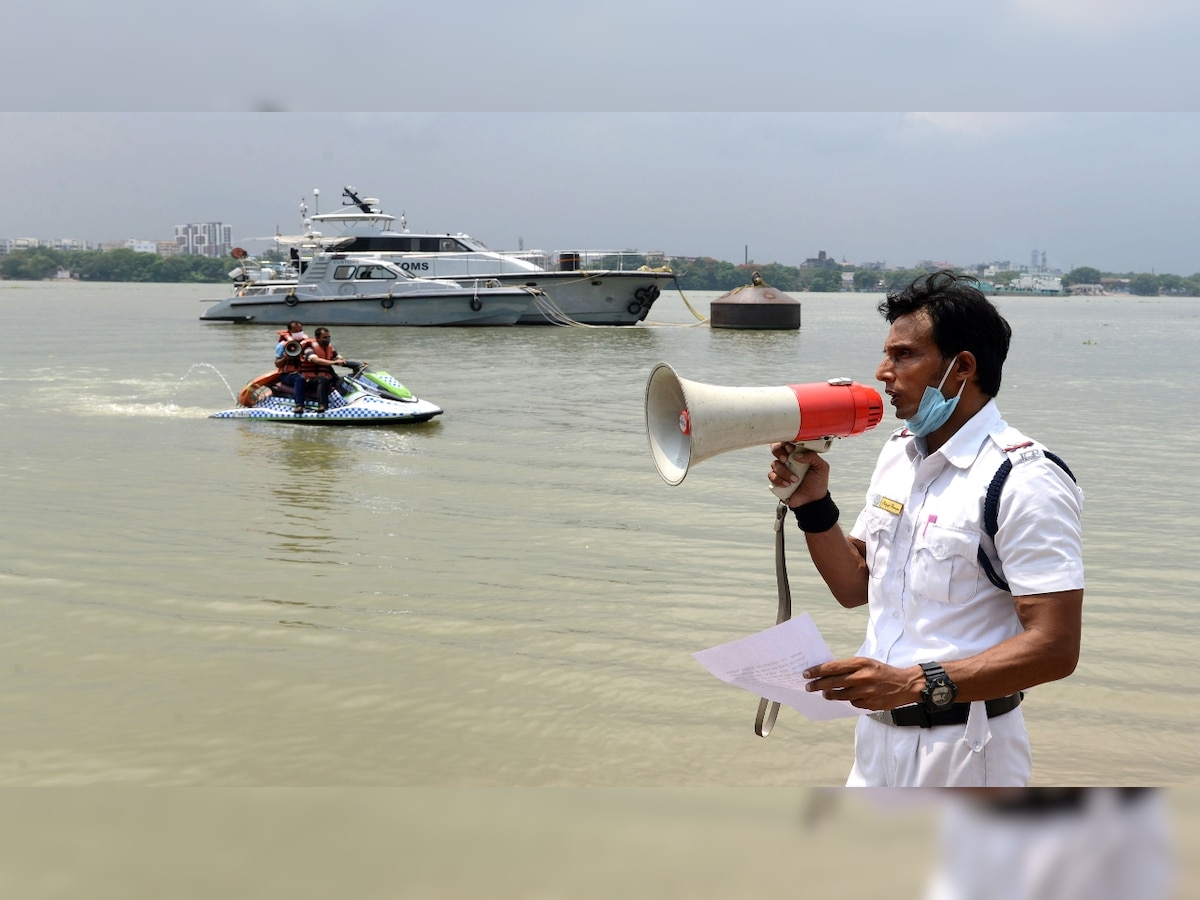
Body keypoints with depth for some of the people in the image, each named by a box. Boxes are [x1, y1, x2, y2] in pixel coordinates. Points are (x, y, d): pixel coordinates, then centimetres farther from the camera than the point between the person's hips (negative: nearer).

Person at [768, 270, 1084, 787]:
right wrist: (812, 505, -3)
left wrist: (917, 682, -30)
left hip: (963, 751, -7)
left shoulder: (1024, 482, -18)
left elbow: (1054, 648, -24)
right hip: (877, 738, 7)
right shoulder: (898, 453, 8)